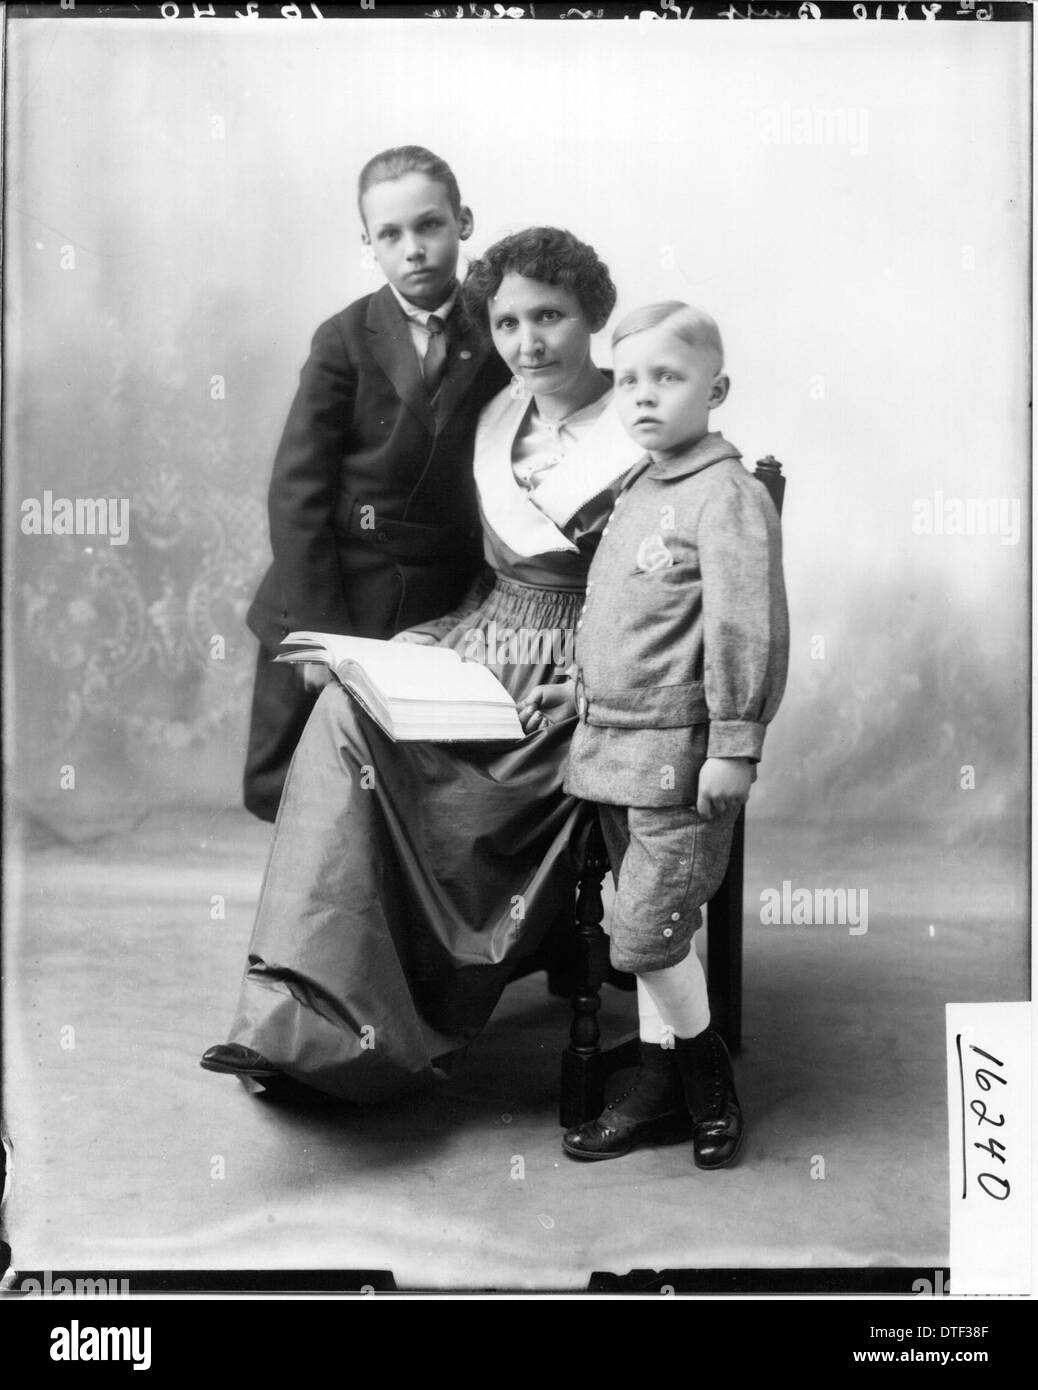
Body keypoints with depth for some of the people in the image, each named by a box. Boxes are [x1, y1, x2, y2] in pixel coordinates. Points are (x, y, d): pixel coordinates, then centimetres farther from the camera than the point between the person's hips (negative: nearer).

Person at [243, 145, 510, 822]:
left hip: (441, 621, 1)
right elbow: (297, 492, -5)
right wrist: (319, 630, -12)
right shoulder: (346, 340, -2)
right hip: (329, 614, 0)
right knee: (284, 790, 5)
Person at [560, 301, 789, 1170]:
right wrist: (585, 708, 21)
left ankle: (711, 1088, 16)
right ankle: (661, 1091, 26)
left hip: (681, 756, -8)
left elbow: (750, 633, -17)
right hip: (618, 750, 8)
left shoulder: (729, 495, -12)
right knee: (651, 932, 14)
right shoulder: (635, 491, 14)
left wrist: (734, 749, -19)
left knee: (649, 936, -6)